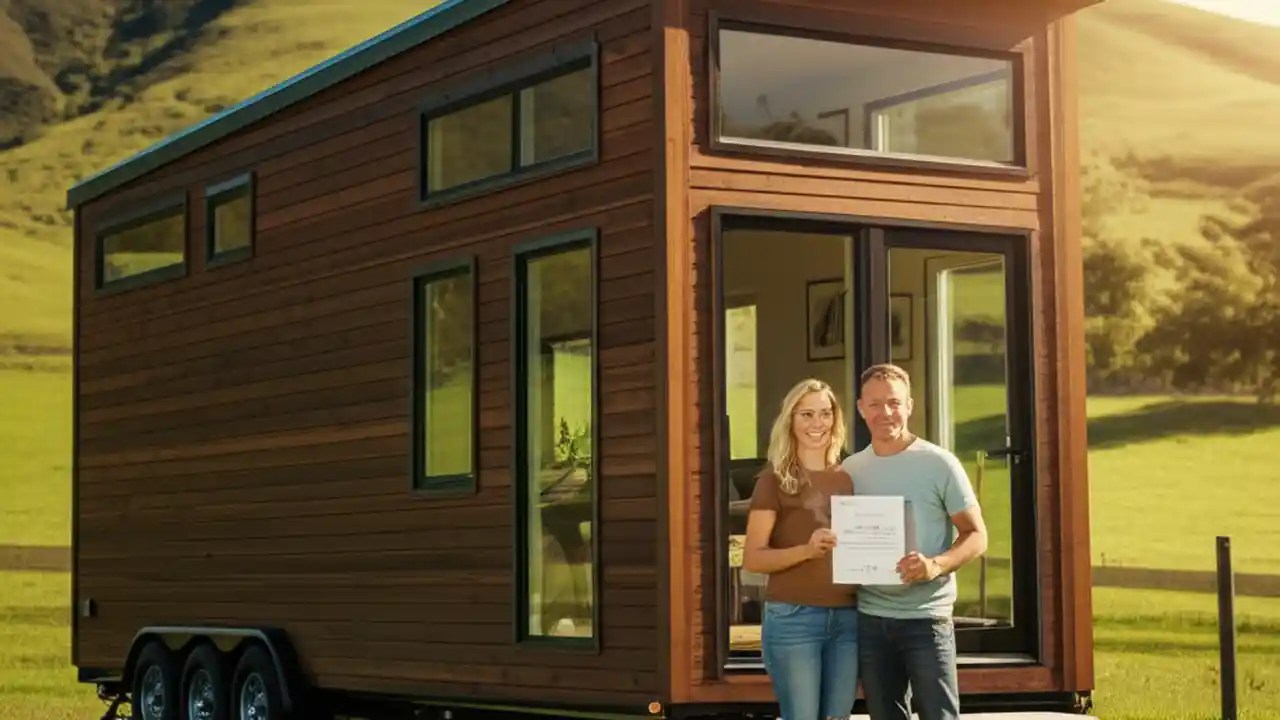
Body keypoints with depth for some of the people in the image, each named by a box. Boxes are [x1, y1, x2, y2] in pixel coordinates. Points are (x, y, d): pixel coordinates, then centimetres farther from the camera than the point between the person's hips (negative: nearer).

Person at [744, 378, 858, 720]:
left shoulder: (847, 479, 13)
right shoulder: (775, 479, -1)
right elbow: (752, 558, -7)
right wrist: (806, 550, -22)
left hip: (847, 618, 5)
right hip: (793, 618, -5)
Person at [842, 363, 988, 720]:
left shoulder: (939, 464, -5)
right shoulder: (850, 469, 8)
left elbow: (976, 536, -4)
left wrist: (936, 565, -21)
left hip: (925, 616, -4)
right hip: (869, 618, 4)